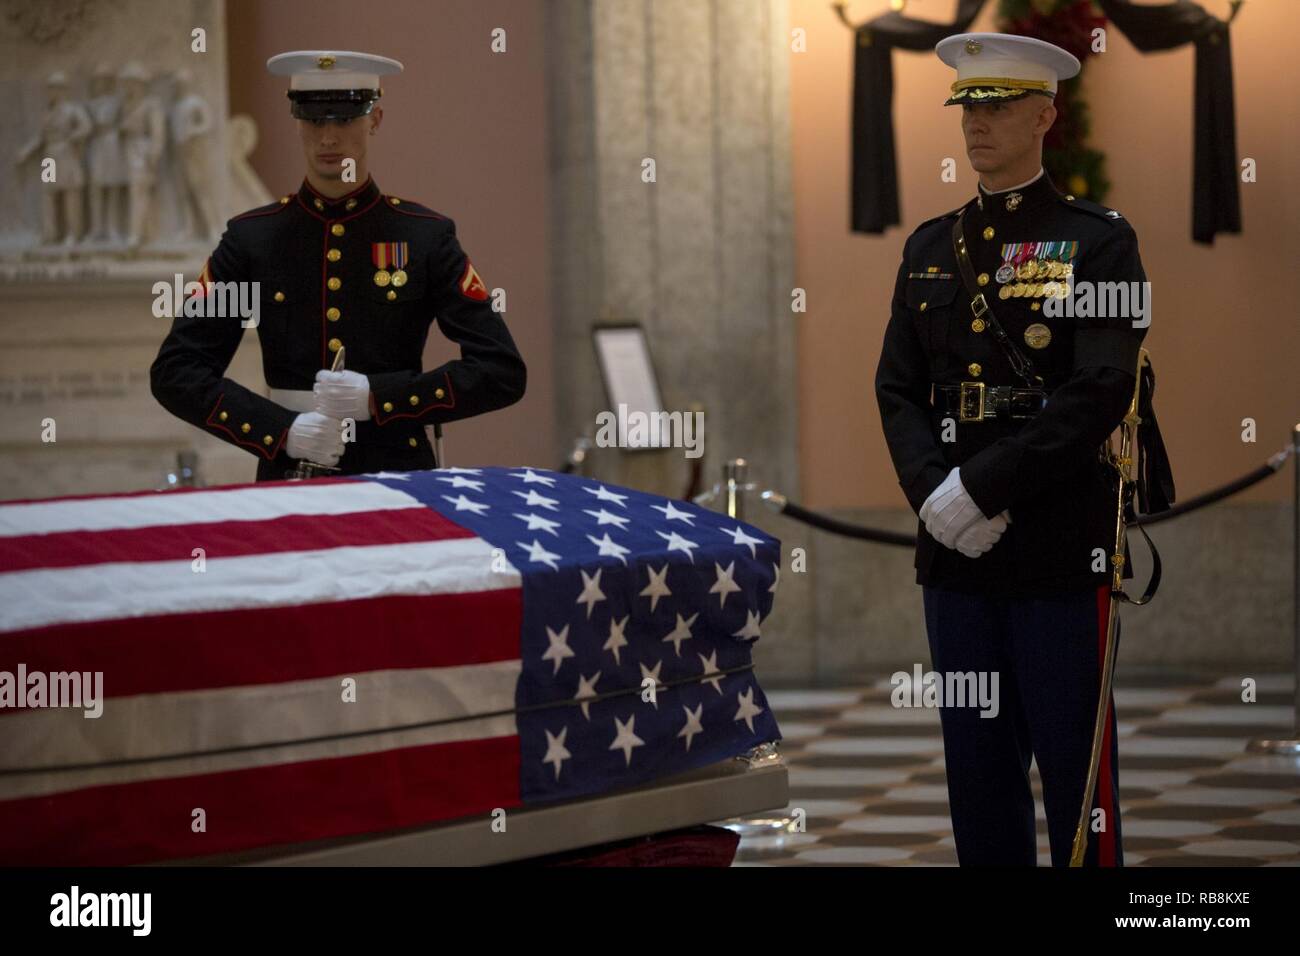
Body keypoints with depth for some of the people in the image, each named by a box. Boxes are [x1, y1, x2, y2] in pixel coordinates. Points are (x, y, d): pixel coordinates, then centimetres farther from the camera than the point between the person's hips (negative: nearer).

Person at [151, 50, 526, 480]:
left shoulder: (425, 237, 4)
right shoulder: (251, 238, 6)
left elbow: (503, 372, 0)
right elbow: (174, 371, 4)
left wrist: (376, 396, -11)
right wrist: (282, 430, -10)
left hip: (398, 475, -1)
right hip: (288, 476, 1)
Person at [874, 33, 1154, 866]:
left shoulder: (1098, 241, -3)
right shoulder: (930, 248, 14)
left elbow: (1102, 392, -13)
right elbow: (899, 389, 9)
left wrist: (982, 487, -17)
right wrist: (935, 493, -9)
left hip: (1063, 552, -5)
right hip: (956, 550, 5)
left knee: (1075, 763, -1)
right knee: (976, 766, 10)